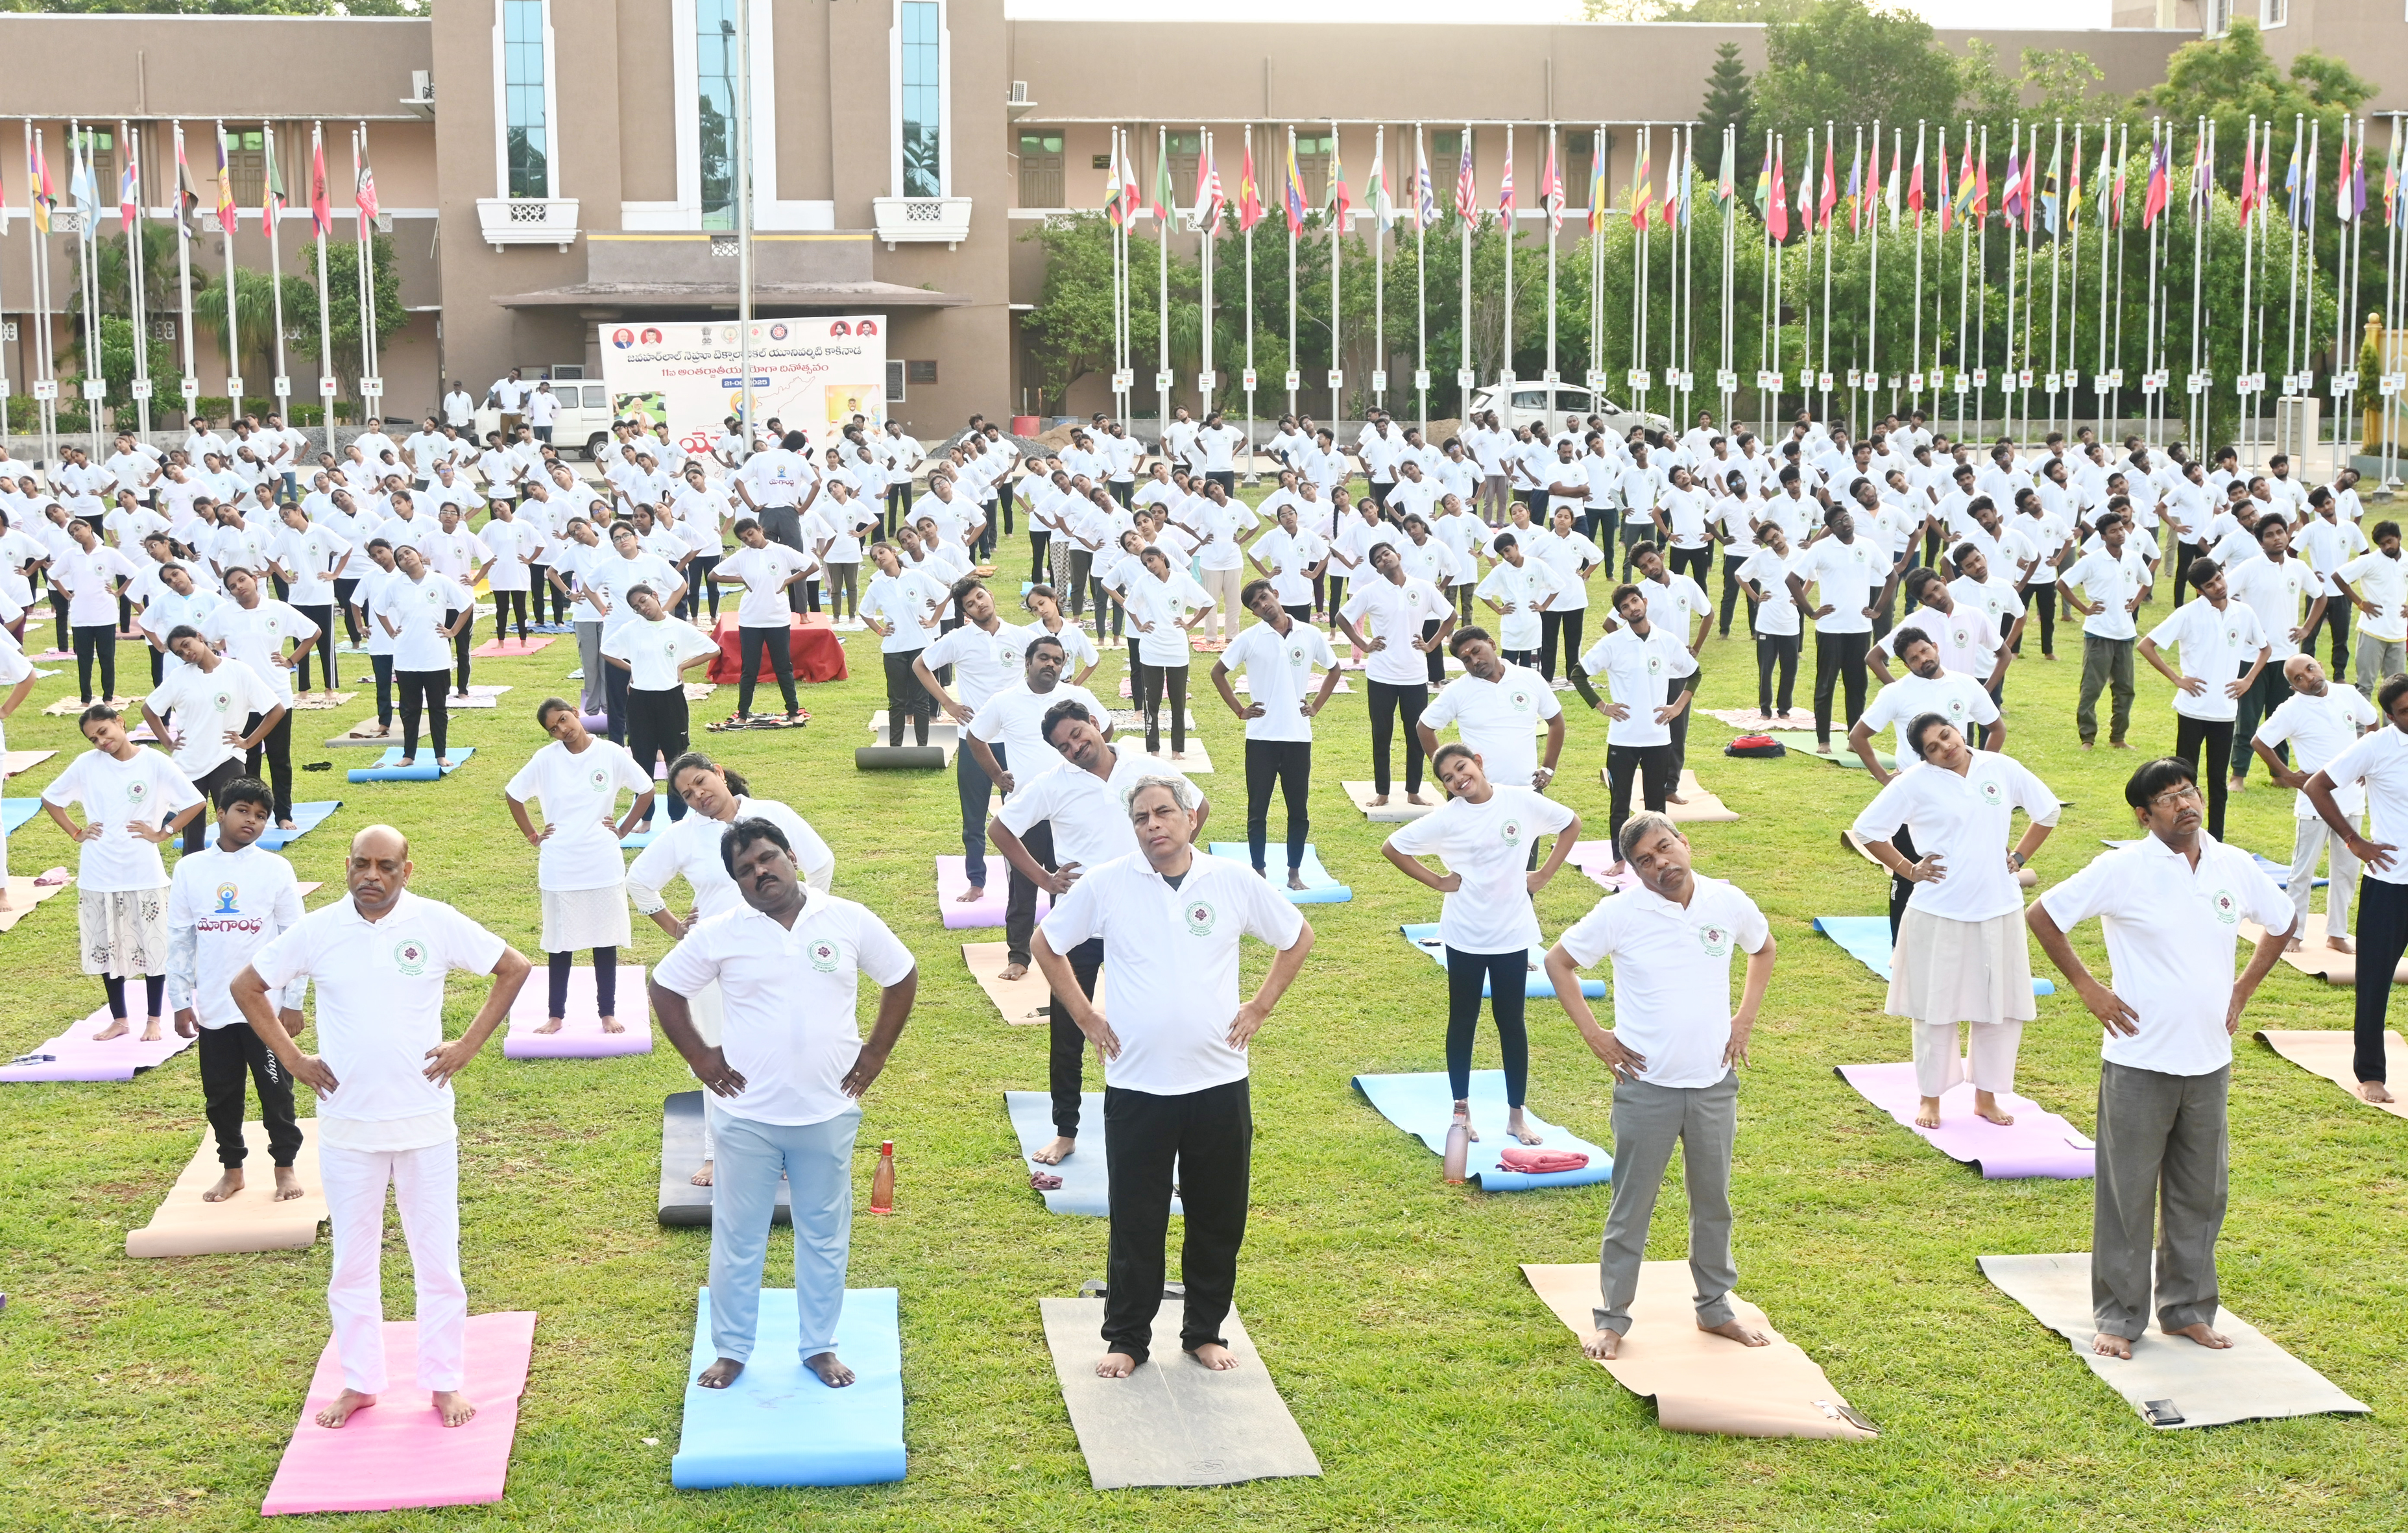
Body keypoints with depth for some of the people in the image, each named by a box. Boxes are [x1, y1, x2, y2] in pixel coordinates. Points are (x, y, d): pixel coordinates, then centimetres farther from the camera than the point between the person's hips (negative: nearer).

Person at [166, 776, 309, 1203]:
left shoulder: (276, 870, -5)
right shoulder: (190, 869, 1)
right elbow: (179, 939, 6)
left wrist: (293, 1002, -4)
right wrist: (180, 1001, 4)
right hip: (212, 1008, 2)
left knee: (276, 1089, 6)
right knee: (220, 1093, 11)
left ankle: (285, 1166, 22)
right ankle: (232, 1169, 27)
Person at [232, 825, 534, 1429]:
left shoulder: (437, 923, -6)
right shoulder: (316, 930, -3)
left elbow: (513, 968, 1)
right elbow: (247, 986, 8)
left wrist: (467, 1046, -4)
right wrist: (290, 1058, 1)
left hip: (426, 1122, -1)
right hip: (346, 1124, 1)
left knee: (437, 1257, 6)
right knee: (352, 1261, 11)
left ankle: (445, 1381, 18)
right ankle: (359, 1381, 24)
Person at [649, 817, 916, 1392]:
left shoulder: (849, 921, -3)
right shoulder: (720, 934, -6)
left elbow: (903, 978, 8)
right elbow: (664, 988, 6)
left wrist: (876, 1052, 3)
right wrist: (699, 1056, 1)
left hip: (829, 1113, 1)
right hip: (748, 1115, -1)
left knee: (825, 1236, 12)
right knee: (737, 1239, 8)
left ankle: (819, 1346, 27)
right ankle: (731, 1350, 23)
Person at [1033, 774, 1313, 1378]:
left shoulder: (1234, 883, -2)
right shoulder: (1104, 885, -4)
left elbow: (1299, 937, 12)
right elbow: (1046, 944, 10)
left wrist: (1260, 1008, 6)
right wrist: (1085, 1017, 4)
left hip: (1219, 1081, 1)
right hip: (1136, 1085, -1)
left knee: (1218, 1218, 10)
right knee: (1136, 1221, 6)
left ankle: (1205, 1332, 26)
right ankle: (1126, 1339, 21)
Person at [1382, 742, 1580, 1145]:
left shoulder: (1521, 801, -7)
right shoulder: (1447, 818, -9)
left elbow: (1571, 824, 8)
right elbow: (1392, 847, -4)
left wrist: (1544, 874, 1)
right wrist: (1438, 882, -6)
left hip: (1512, 932, 1)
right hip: (1465, 934, -1)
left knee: (1511, 1021, 8)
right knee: (1463, 1021, 10)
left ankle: (1516, 1115, 17)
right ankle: (1462, 1110, 22)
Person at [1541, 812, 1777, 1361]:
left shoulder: (1729, 903, -2)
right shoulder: (1621, 913, -12)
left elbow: (1765, 949, 18)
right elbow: (1558, 962, -1)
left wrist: (1744, 1020, 9)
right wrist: (1594, 1034, -5)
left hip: (1715, 1084, 3)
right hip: (1646, 1085, -3)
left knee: (1713, 1203, 16)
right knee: (1631, 1207, 5)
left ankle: (1716, 1308, 32)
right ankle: (1611, 1318, 18)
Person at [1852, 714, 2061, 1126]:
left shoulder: (2002, 769, 0)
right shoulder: (1916, 783, -8)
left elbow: (2047, 810, 15)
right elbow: (1867, 828, 0)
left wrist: (2019, 858, 8)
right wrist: (1907, 870, -4)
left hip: (1999, 911, 3)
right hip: (1938, 916, -3)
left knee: (2001, 1010, 9)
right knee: (1936, 1010, 7)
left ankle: (1986, 1096, 25)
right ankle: (1930, 1098, 21)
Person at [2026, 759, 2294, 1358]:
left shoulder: (2235, 867, 2)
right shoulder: (2122, 870, -11)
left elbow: (2281, 923, 20)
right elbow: (2041, 915, -6)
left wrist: (2242, 991, 11)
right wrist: (2087, 987, -6)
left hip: (2209, 1061, 4)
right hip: (2139, 1062, -4)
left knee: (2200, 1195, 13)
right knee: (2128, 1195, 4)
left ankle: (2188, 1308, 27)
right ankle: (2119, 1316, 15)